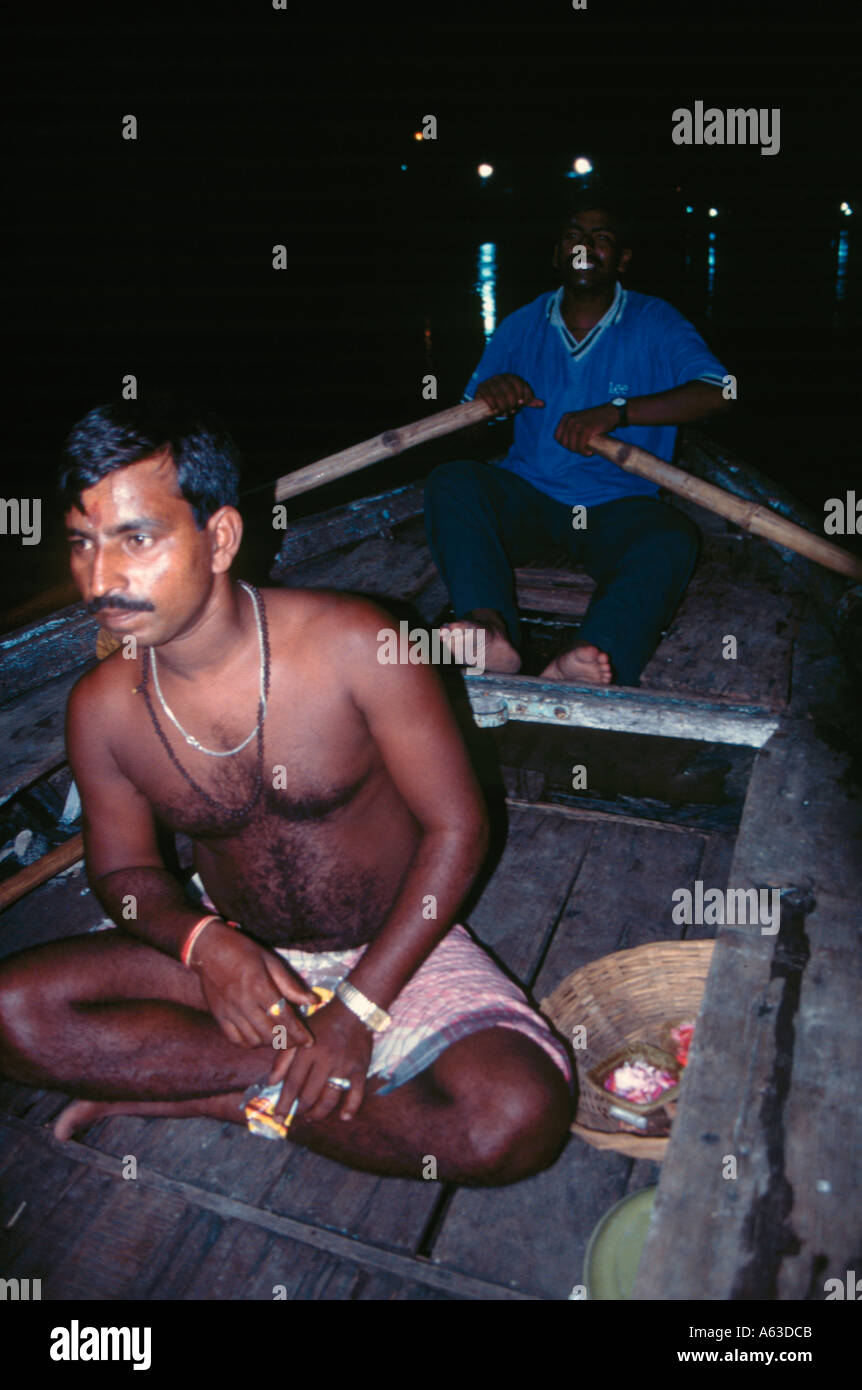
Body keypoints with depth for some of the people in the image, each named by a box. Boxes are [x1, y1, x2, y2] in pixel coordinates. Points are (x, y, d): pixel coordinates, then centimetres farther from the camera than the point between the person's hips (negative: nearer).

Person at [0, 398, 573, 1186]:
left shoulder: (354, 647, -21)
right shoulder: (103, 709, -10)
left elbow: (457, 827, -15)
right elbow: (124, 868, 4)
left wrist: (359, 1007, -19)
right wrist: (201, 941, -20)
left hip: (396, 948, -2)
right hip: (233, 954, 3)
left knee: (520, 1118, -28)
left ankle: (217, 1097, -10)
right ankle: (306, 1068, -11)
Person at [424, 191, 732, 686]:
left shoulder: (654, 323, 5)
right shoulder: (521, 327, 13)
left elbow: (717, 391, -13)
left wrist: (615, 411, -24)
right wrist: (487, 395, -13)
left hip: (616, 509, -2)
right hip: (529, 495, 3)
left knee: (673, 538, -34)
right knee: (451, 481, -25)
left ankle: (590, 659, -60)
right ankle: (492, 629, -48)